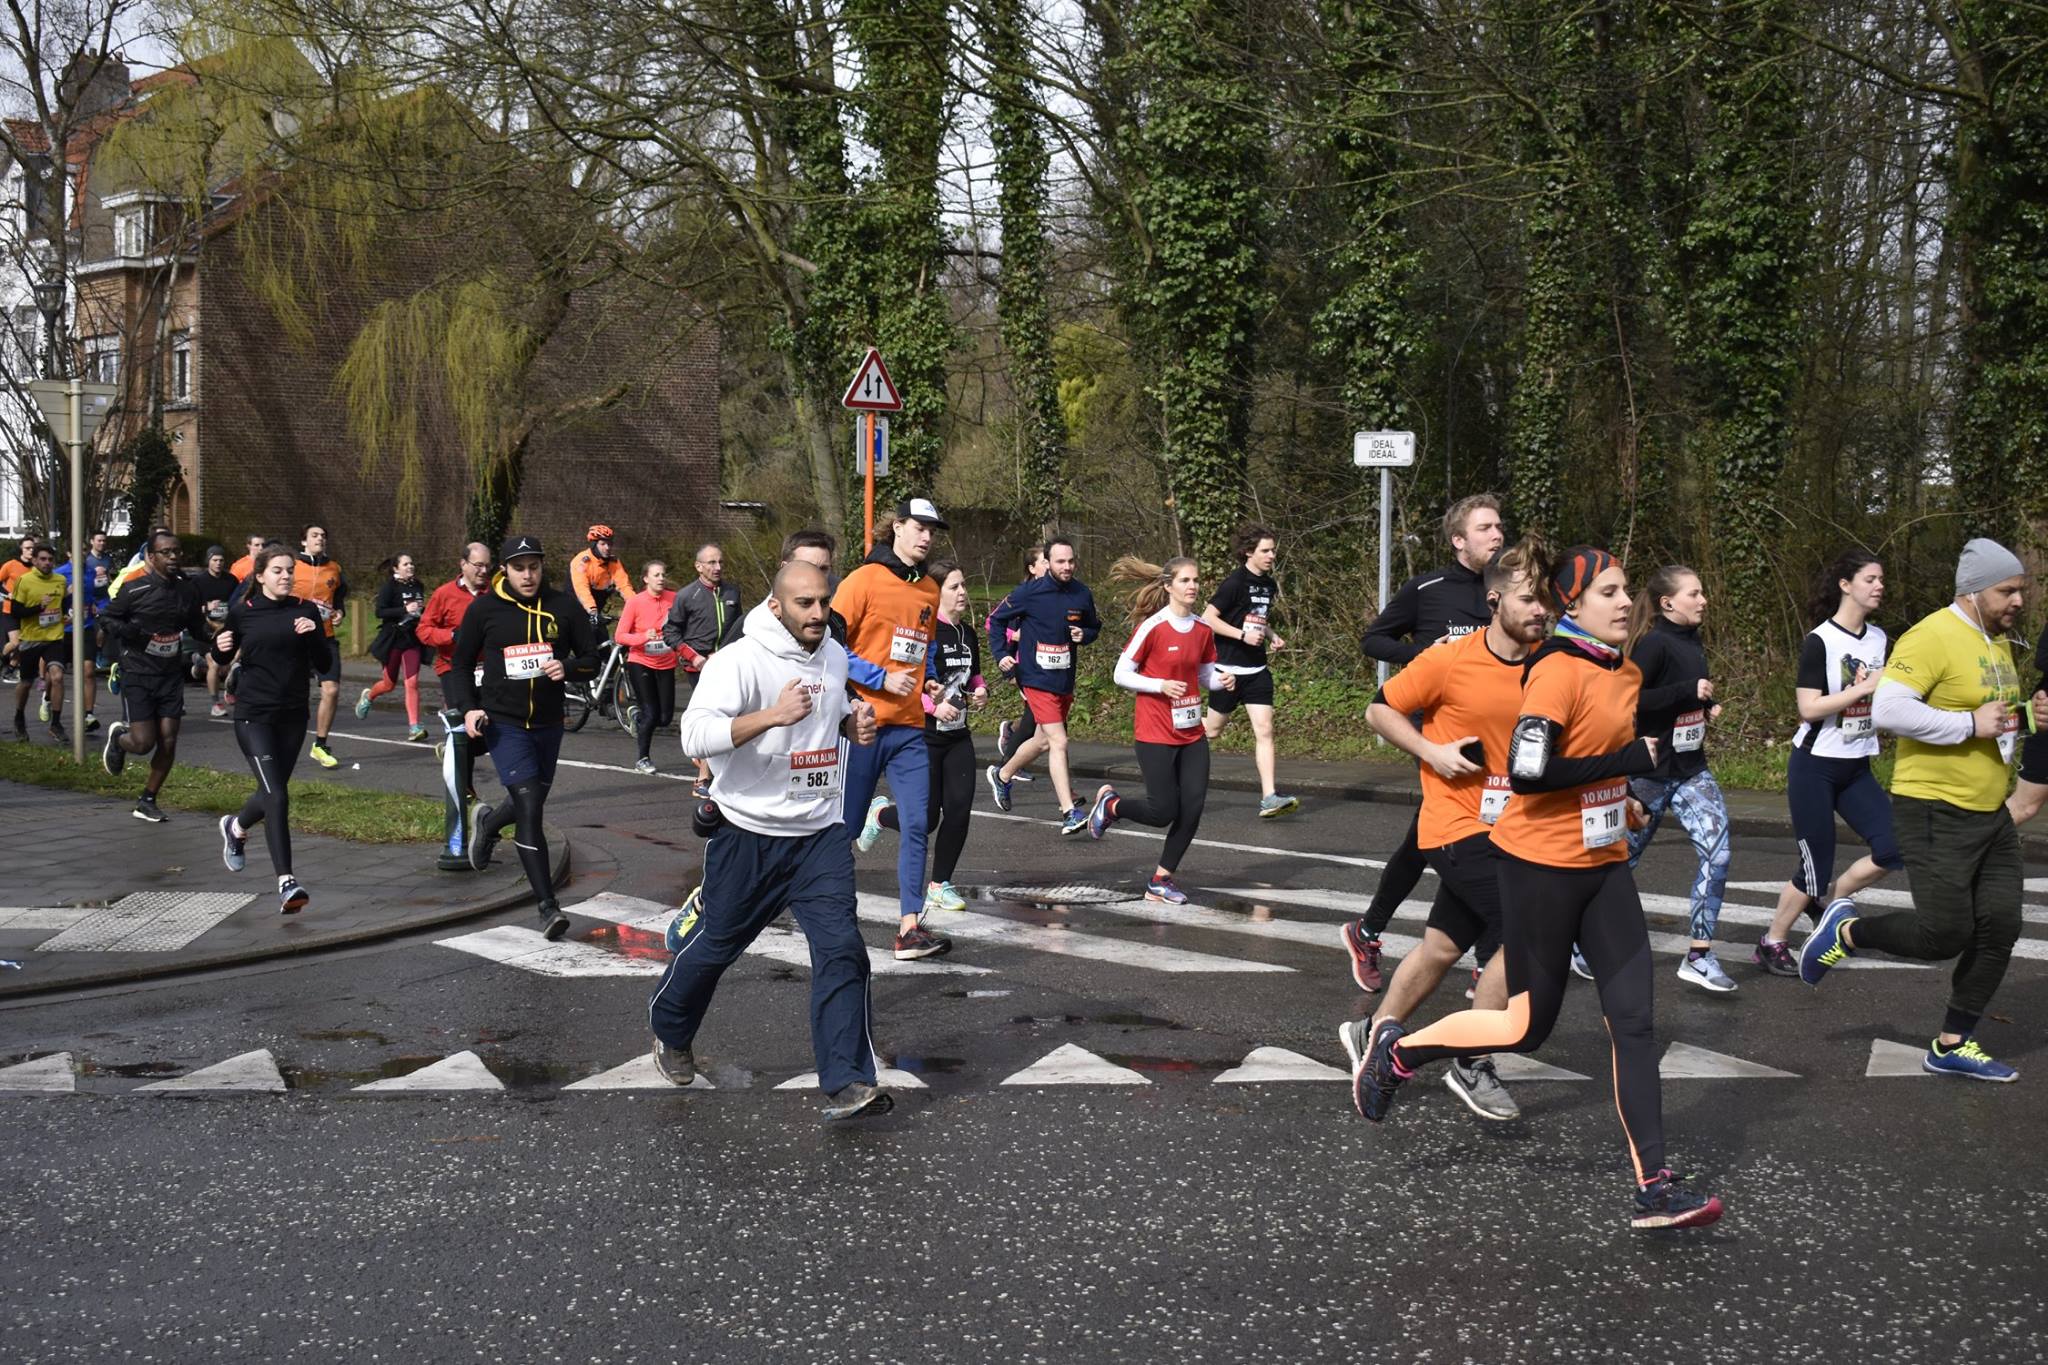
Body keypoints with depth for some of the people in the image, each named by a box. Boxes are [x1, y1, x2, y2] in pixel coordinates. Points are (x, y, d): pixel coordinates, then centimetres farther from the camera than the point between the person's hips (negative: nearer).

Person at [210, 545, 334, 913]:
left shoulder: (304, 611, 4)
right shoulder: (242, 613, 0)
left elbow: (324, 664, 1)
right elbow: (223, 659, 14)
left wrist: (314, 635, -16)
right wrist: (220, 646, -9)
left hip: (293, 716, 4)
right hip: (253, 716, -4)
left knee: (273, 792, 16)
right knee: (277, 797, -16)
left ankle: (236, 827, 50)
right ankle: (286, 882, -16)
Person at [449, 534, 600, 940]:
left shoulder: (564, 607, -1)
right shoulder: (484, 609, -4)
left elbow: (591, 659, 5)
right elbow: (461, 663, 8)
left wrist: (568, 668, -17)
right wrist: (469, 708, -6)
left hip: (548, 724, 4)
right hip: (503, 723, -4)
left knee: (530, 805, 19)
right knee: (529, 807, -16)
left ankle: (488, 822, 56)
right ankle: (547, 906, -13)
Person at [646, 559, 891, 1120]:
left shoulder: (835, 655, 6)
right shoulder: (741, 659, -16)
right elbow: (696, 733, -26)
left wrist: (854, 725, 2)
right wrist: (772, 715, -37)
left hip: (821, 832, 4)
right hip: (749, 835, -4)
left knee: (841, 948, -9)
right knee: (713, 942, 11)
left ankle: (846, 1084, -8)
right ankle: (671, 1032, 40)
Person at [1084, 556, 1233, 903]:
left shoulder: (1202, 631, 5)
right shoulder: (1151, 627, -13)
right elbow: (1122, 675, -9)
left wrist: (1223, 680, -6)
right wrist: (1161, 685, -22)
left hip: (1192, 734, 6)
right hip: (1156, 735, -6)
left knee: (1193, 807, -1)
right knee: (1163, 812, -4)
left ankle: (1161, 880, 14)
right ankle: (1110, 803, 26)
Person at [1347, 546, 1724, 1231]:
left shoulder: (1626, 672, 9)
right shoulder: (1557, 671, -18)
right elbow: (1528, 772, -27)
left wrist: (1621, 795, 15)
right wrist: (1630, 760, -21)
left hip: (1603, 864, 8)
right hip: (1543, 865, -8)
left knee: (1634, 1020, 1)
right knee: (1529, 1026, 2)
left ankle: (1655, 1187, 3)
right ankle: (1394, 1048, 23)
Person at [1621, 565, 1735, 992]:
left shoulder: (1693, 642, 9)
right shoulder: (1654, 643, -16)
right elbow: (1629, 700, -25)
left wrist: (1707, 709, 7)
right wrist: (1690, 691, -24)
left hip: (1692, 770, 7)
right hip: (1651, 772, -7)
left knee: (1717, 853, -8)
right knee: (1623, 859, 7)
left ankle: (1699, 957, -2)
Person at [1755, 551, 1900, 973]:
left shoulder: (1880, 639, 6)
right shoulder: (1820, 641, -13)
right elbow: (1809, 708, -20)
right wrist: (1865, 687, -21)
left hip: (1857, 768, 6)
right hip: (1815, 768, -6)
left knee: (1894, 848, -8)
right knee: (1817, 866, -2)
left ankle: (1830, 900, 16)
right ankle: (1772, 942, 17)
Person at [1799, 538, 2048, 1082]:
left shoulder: (1999, 642, 13)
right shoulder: (1932, 638, -17)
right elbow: (1887, 710, -27)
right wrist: (1970, 723, -25)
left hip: (1990, 813, 9)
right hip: (1935, 812, -9)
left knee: (1999, 929, 6)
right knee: (1945, 935, -11)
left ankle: (1953, 1045, 18)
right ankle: (1845, 931, 15)